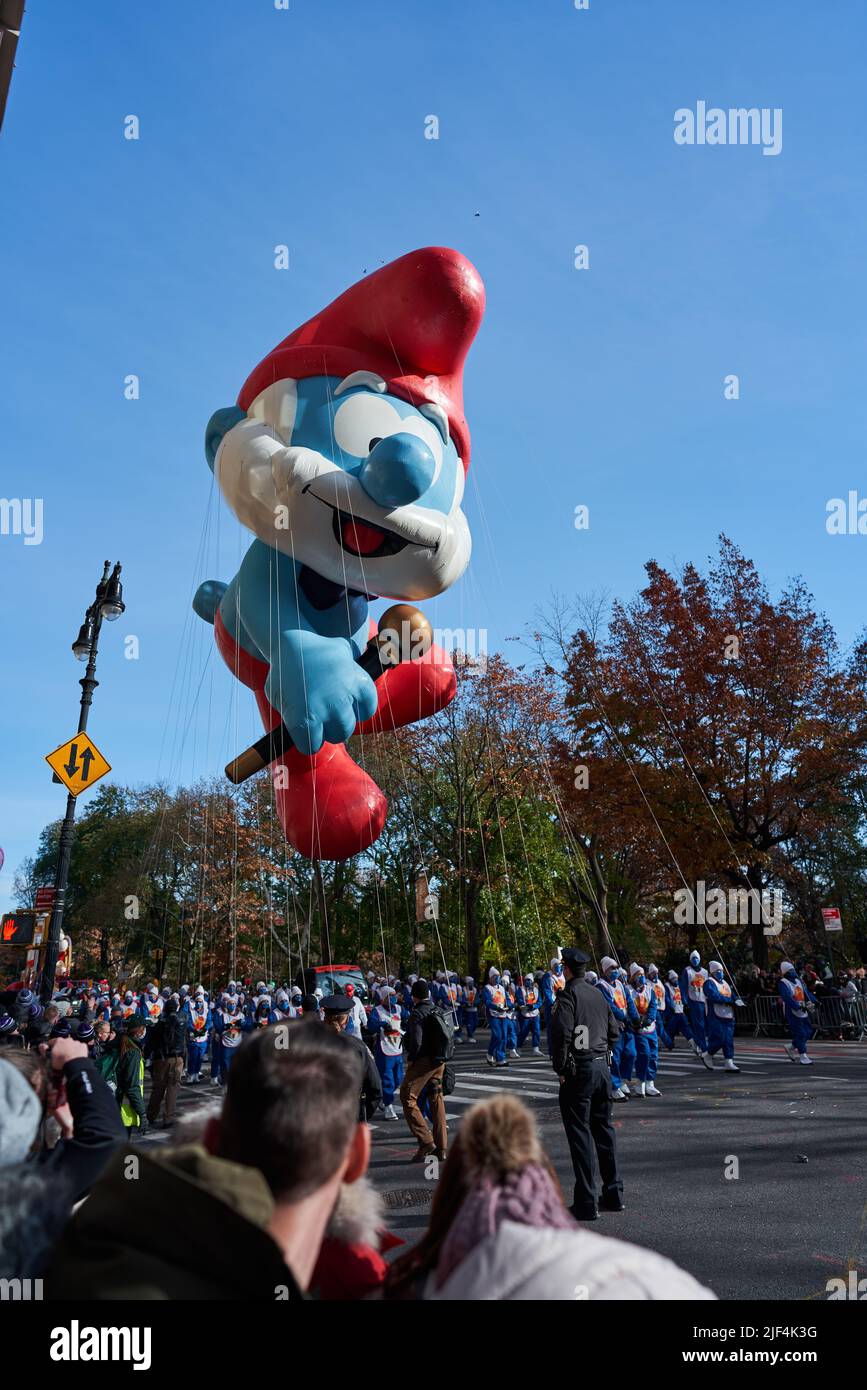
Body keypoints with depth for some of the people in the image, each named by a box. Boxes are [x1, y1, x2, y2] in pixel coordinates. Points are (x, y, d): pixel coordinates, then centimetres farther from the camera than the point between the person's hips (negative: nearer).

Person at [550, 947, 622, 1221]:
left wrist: (560, 1068, -13)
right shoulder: (598, 994, 12)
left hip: (579, 1070, -7)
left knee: (580, 1134, -2)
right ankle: (613, 1194, 24)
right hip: (602, 1067, 7)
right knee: (604, 1129, 16)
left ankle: (585, 1204, 1)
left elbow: (562, 1032, -22)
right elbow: (614, 1032, 16)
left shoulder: (569, 994, -11)